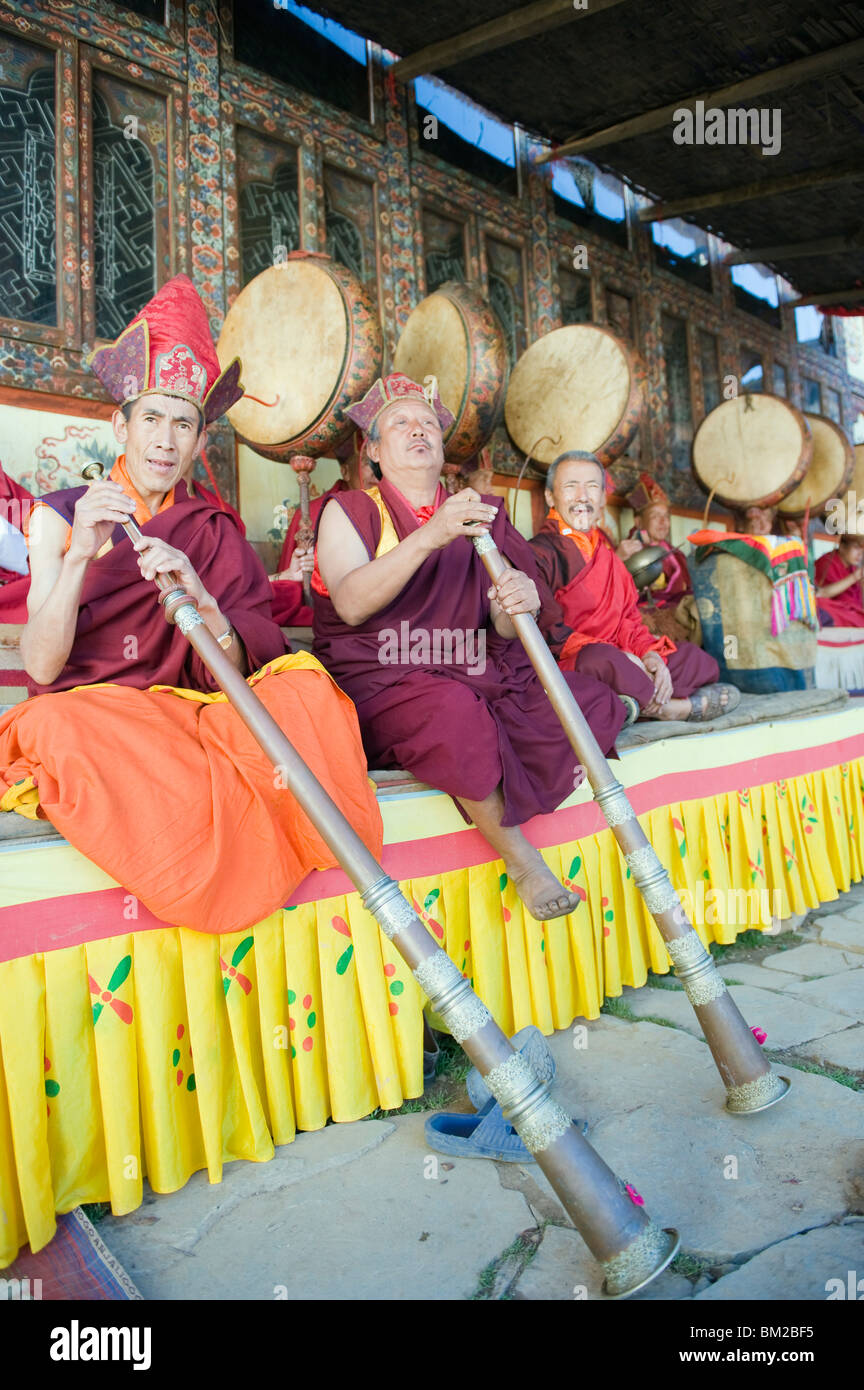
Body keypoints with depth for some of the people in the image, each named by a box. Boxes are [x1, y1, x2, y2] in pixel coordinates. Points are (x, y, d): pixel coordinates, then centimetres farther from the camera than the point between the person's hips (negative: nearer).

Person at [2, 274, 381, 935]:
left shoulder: (214, 531, 11)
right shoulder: (60, 515, 7)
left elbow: (237, 670, -2)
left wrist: (201, 598, -22)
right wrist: (80, 557, -22)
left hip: (185, 714, 1)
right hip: (84, 710, 0)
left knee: (303, 685, -24)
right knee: (55, 725, -36)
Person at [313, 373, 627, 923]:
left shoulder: (477, 513, 17)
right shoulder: (349, 511, 6)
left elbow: (500, 634, 8)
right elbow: (351, 605, -15)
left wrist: (514, 608, -18)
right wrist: (428, 536, -26)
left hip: (475, 676, 4)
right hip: (381, 682, -4)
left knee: (593, 703, -18)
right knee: (455, 711, -37)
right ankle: (520, 857, -18)